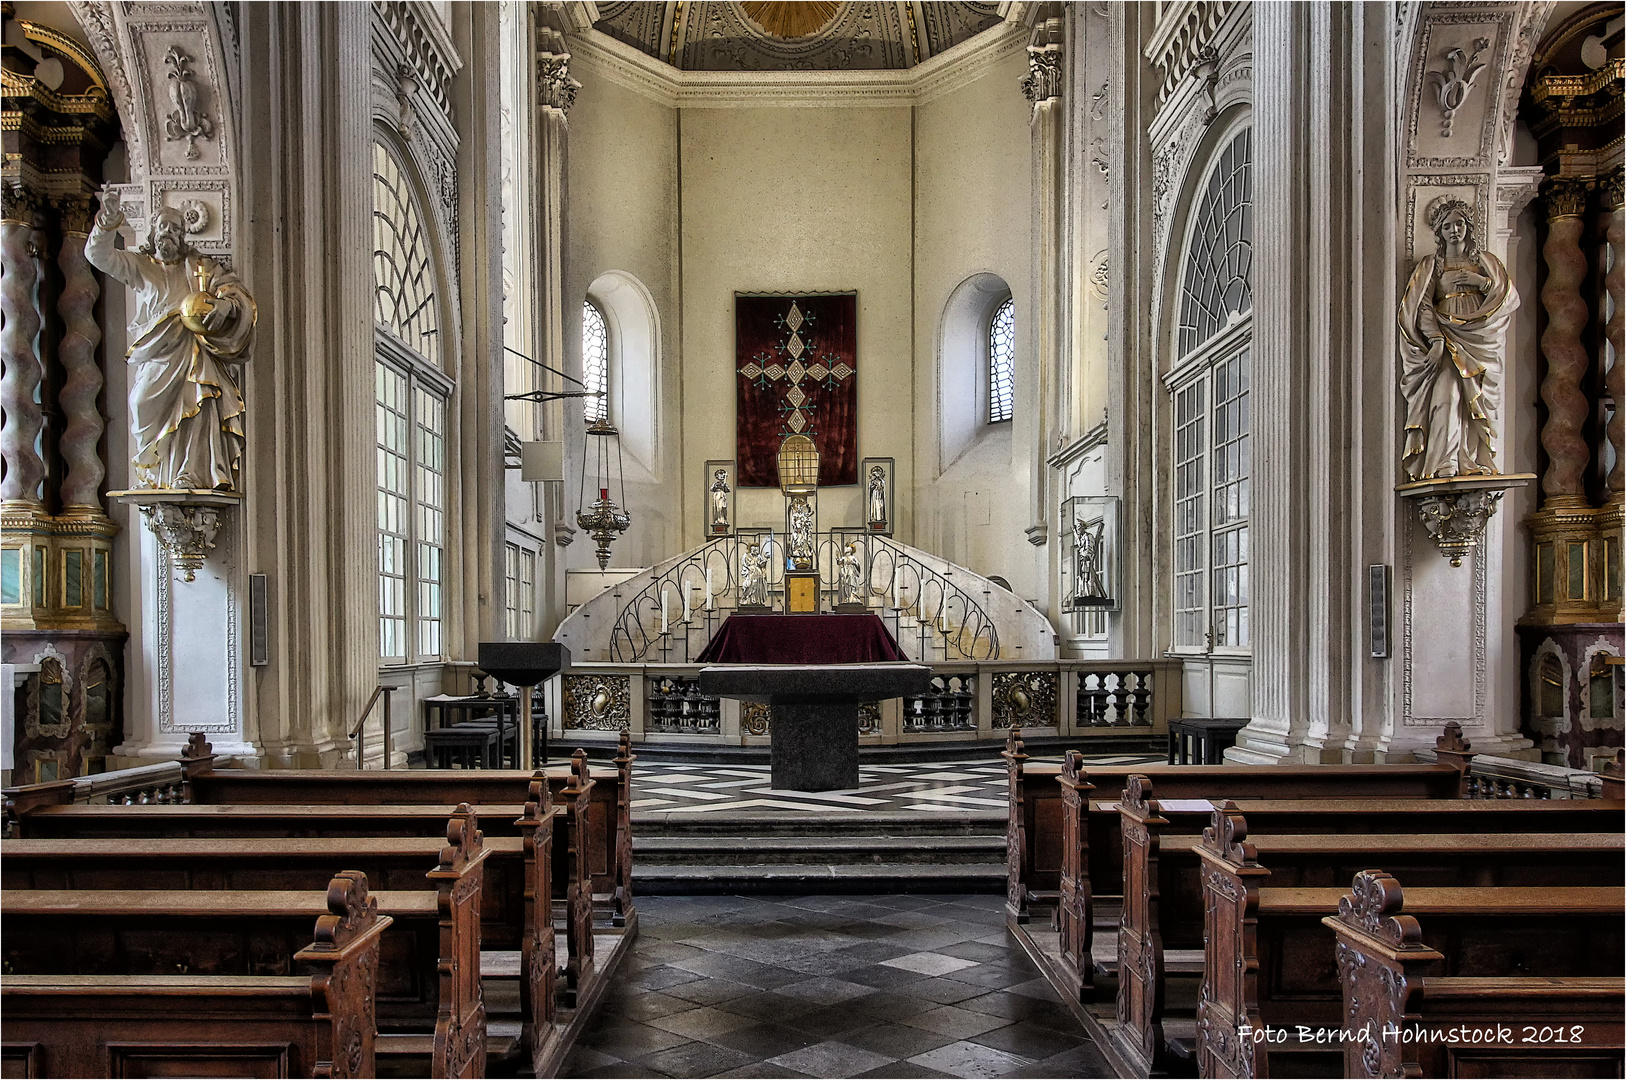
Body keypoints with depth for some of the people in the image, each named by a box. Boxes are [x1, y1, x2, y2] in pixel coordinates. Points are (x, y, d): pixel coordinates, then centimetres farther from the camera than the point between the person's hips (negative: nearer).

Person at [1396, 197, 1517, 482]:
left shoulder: (1485, 261, 18)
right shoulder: (1431, 266, 13)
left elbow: (1510, 297, 11)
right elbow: (1423, 306, 1)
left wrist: (1482, 282, -6)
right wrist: (1436, 339, -15)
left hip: (1479, 339, 2)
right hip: (1445, 337, -2)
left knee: (1476, 401, -8)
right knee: (1445, 396, -18)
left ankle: (1474, 464, -10)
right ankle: (1444, 466, -23)